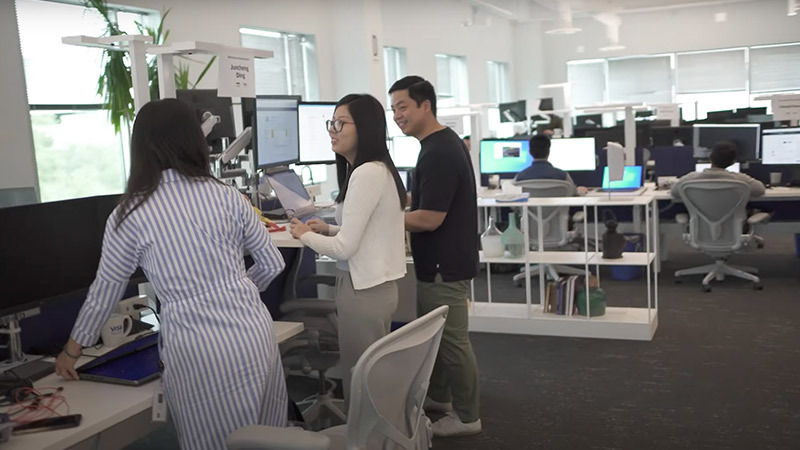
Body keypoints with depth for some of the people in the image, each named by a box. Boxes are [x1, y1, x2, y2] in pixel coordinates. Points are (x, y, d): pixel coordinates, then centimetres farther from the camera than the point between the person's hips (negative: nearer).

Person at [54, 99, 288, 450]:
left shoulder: (130, 216, -1)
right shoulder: (227, 196, 5)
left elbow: (104, 292, 10)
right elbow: (272, 263, 12)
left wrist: (72, 351, 26)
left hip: (198, 348, -3)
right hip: (254, 331, 3)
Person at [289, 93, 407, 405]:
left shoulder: (366, 173, -20)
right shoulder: (378, 168, 11)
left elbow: (345, 248, -20)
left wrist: (305, 236, -3)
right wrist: (329, 229, 10)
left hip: (363, 289, -10)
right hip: (374, 284, 10)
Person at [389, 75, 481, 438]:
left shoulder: (438, 152, -23)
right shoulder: (440, 143, 9)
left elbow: (430, 218, -26)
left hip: (445, 265, -10)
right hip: (440, 261, 10)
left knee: (452, 340, 3)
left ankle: (466, 417, 17)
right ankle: (438, 396, 38)